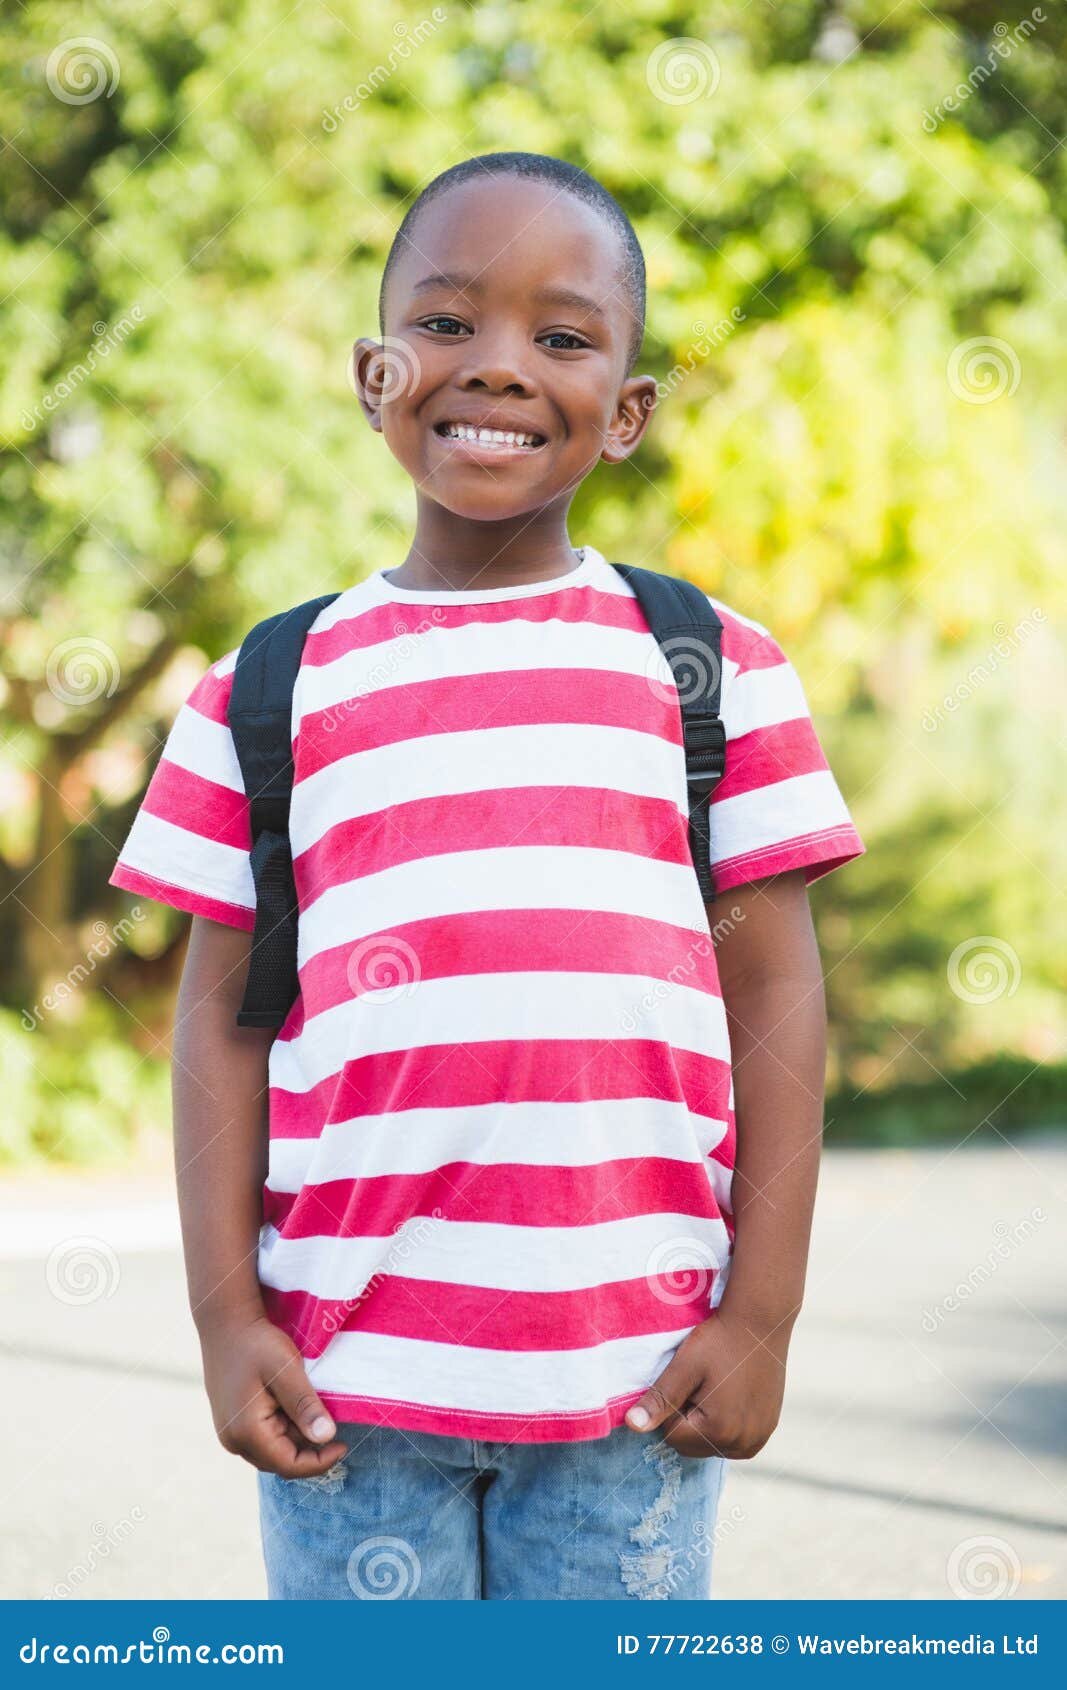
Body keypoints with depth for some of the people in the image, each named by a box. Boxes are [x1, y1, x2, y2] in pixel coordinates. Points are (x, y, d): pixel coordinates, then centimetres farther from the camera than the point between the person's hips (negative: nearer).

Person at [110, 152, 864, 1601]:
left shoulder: (715, 672, 4)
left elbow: (774, 991, 3)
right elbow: (224, 1008, 6)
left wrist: (762, 1313, -2)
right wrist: (226, 1313, 0)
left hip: (632, 1384, 0)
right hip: (347, 1370, 1)